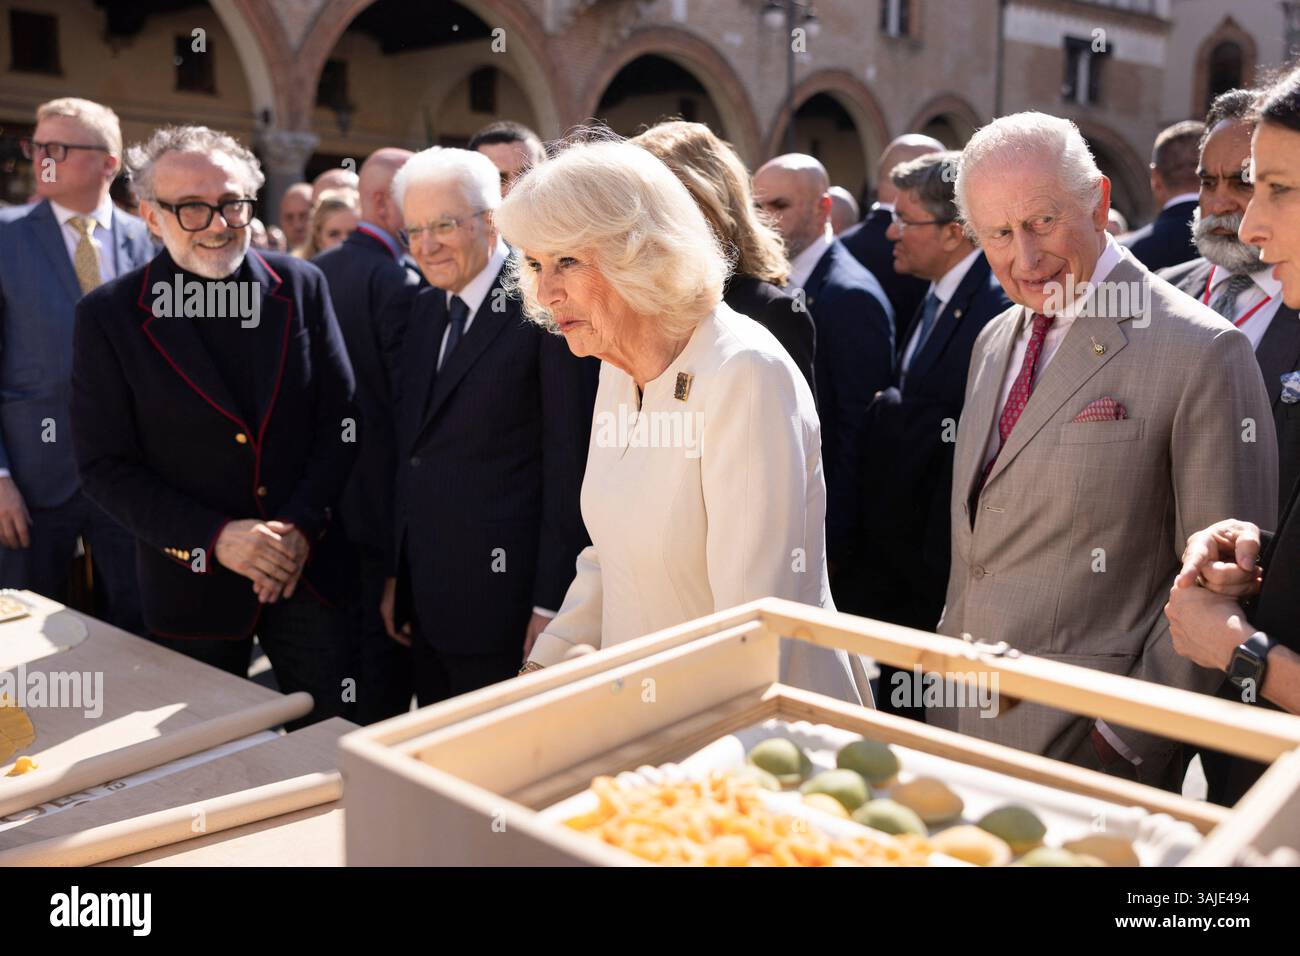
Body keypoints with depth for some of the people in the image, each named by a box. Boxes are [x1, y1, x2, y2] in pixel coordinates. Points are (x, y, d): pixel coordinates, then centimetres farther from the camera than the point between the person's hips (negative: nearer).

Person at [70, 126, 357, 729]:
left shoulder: (300, 286, -1)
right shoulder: (109, 317, -7)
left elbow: (341, 418, 0)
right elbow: (106, 468, -6)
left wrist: (302, 525, -11)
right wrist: (215, 539, -17)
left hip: (306, 564, 1)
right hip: (192, 582, -1)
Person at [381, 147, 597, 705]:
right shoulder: (425, 309, 11)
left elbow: (568, 464, -16)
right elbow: (409, 453, 13)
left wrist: (552, 606, -16)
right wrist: (396, 574, 14)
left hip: (505, 612, -7)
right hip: (426, 605, 7)